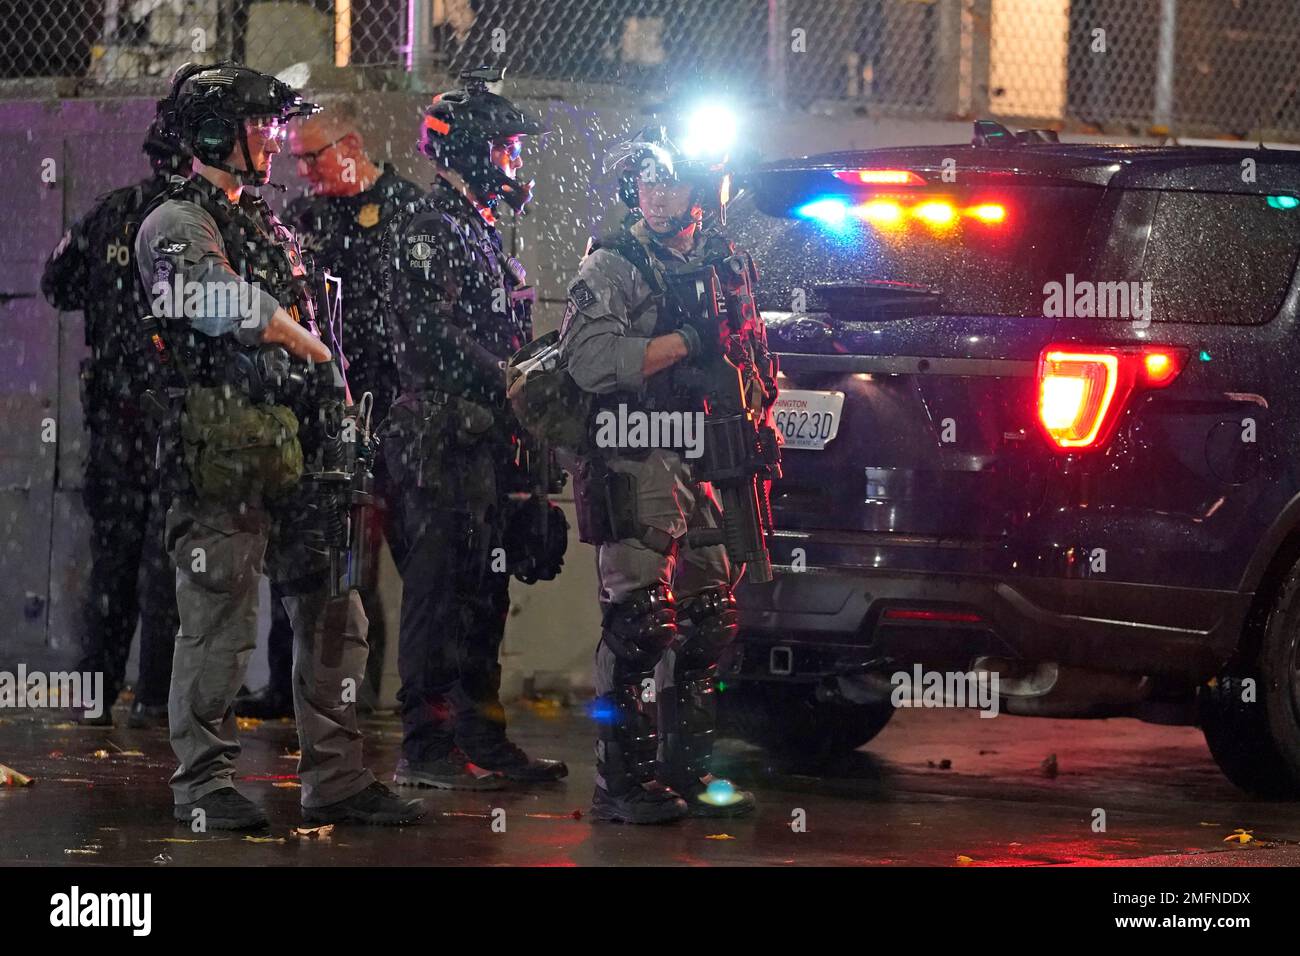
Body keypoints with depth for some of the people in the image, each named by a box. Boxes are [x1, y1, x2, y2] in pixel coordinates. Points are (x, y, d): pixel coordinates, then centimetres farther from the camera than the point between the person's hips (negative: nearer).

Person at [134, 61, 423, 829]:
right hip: (224, 452, -9)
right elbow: (243, 315, -20)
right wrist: (320, 356, -4)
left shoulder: (268, 226, 21)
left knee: (334, 611, 7)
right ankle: (205, 785, 3)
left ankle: (336, 778, 13)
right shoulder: (177, 227, -7)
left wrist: (338, 420, 15)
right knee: (221, 622, -4)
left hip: (296, 448, 9)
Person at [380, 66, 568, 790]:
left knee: (485, 589, 11)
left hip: (487, 440, 10)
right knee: (442, 588, -10)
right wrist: (512, 383, -18)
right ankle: (425, 747, -10)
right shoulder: (428, 231, -9)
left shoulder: (484, 236, 23)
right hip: (443, 438, -10)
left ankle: (482, 737, 17)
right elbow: (435, 334, -19)